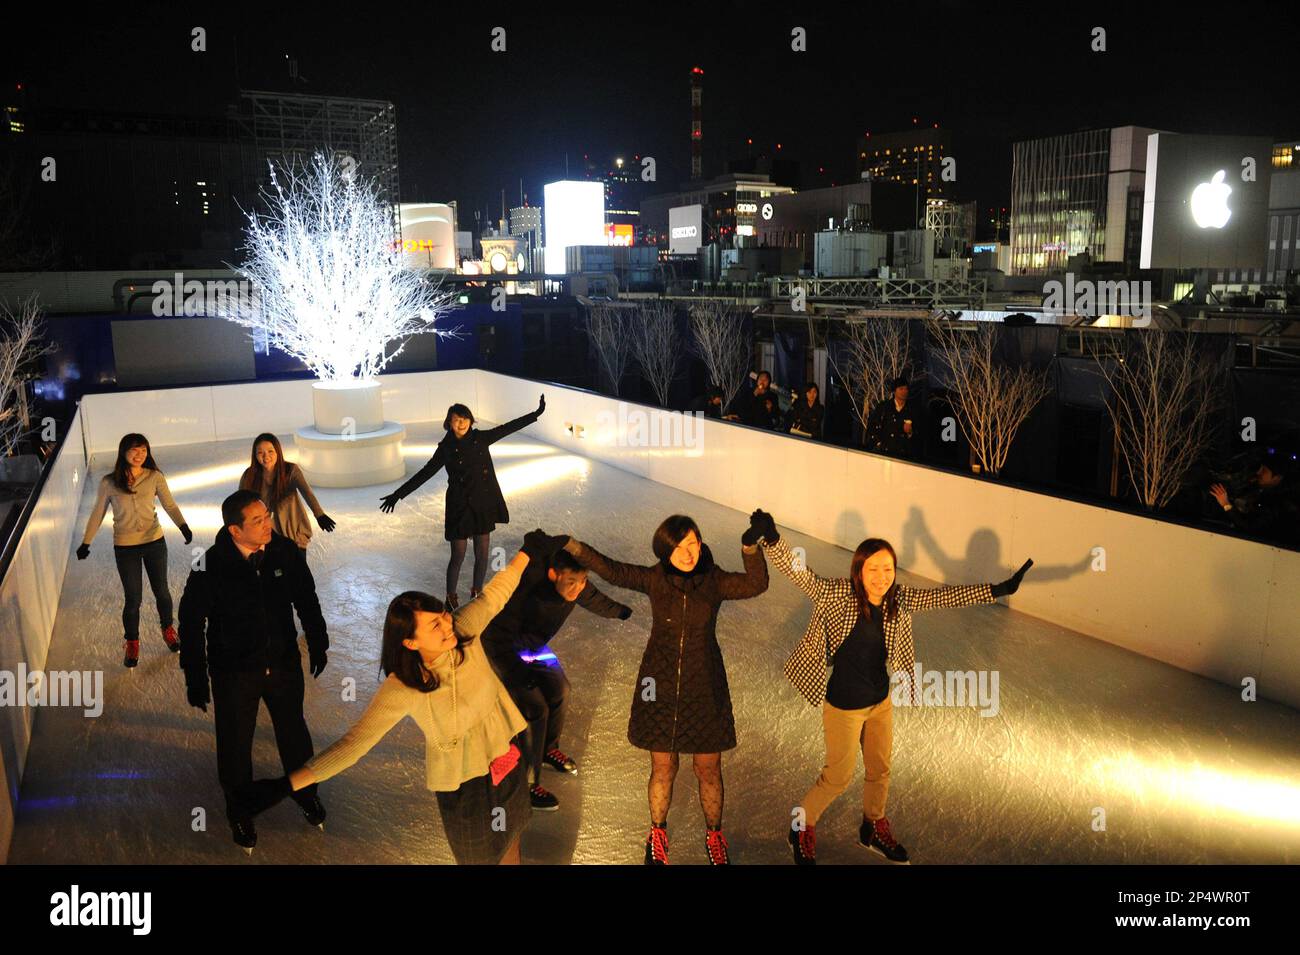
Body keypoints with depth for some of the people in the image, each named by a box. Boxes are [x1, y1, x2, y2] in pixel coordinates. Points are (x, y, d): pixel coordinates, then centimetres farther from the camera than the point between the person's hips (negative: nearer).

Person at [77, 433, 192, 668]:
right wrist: (86, 543, 1)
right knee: (132, 599, 7)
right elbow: (97, 514, 2)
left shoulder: (155, 477, -8)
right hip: (125, 547, 0)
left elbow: (169, 505, -11)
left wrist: (183, 526, -28)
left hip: (154, 542, 1)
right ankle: (132, 644, 29)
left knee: (161, 591, 14)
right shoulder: (108, 483, -7)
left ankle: (168, 630, 40)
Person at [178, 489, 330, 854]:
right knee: (235, 745, 16)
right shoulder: (211, 567, -23)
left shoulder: (285, 550, -16)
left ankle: (306, 793, 49)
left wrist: (318, 643, 8)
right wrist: (195, 679, -7)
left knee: (293, 732, 22)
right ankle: (239, 812, 43)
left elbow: (306, 599, -1)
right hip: (234, 673, -2)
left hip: (285, 663, 2)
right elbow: (192, 623, -11)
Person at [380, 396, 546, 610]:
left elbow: (509, 427, 4)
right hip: (460, 507, -3)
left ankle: (477, 591, 31)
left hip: (484, 505, 3)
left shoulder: (481, 439, 0)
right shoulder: (446, 448, -6)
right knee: (458, 557, 4)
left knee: (481, 554, 11)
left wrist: (537, 413, 5)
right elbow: (425, 473, -5)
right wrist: (398, 494, -9)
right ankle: (451, 597, 24)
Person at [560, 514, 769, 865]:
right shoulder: (656, 579, -9)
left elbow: (756, 584, -26)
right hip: (661, 687, 0)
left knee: (709, 771, 12)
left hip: (704, 690, 0)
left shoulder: (715, 581, -10)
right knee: (663, 769, 14)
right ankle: (657, 835, 40)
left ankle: (714, 836, 38)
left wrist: (751, 547, -42)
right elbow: (611, 570, -14)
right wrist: (571, 546, -26)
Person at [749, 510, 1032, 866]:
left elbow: (944, 596, -4)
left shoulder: (898, 599, -11)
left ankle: (874, 830, 52)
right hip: (844, 706, -5)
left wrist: (999, 589, -7)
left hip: (881, 701, 6)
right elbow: (799, 574, -36)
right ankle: (802, 830, 38)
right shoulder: (838, 594, -26)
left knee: (880, 771, 24)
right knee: (838, 778, 11)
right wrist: (771, 539, -52)